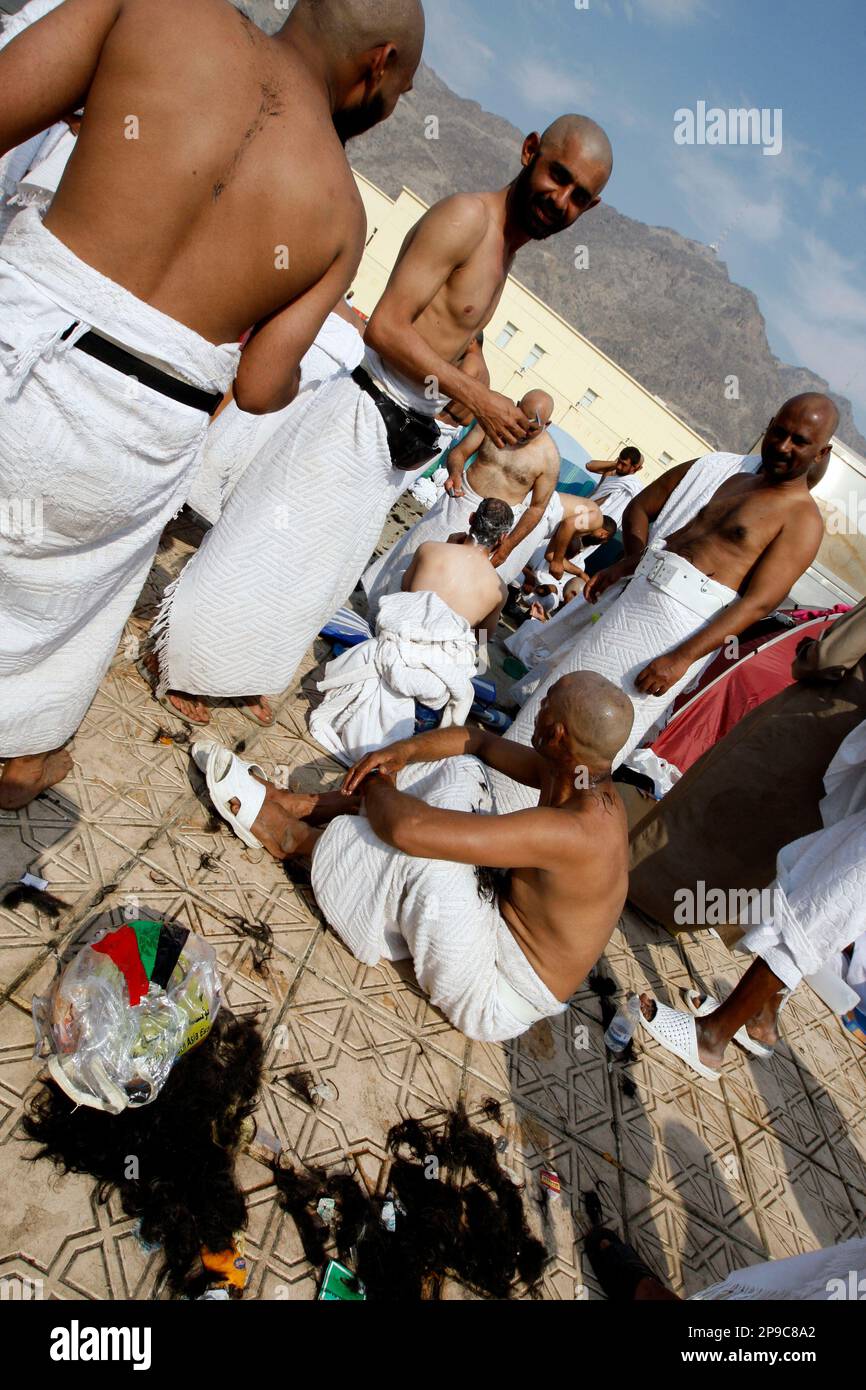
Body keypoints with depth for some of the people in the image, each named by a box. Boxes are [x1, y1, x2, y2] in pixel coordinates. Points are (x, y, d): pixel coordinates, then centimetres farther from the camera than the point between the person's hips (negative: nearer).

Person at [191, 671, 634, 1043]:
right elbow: (481, 741, 6)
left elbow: (408, 828, -38)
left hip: (497, 994, -8)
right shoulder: (578, 774, -9)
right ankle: (298, 806, 6)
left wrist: (376, 787, -17)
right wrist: (404, 751, -10)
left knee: (419, 850, -30)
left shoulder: (573, 830, -35)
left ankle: (290, 837, -1)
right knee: (460, 766, 2)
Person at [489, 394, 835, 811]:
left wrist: (681, 659, -21)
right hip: (637, 596, 6)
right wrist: (634, 556, -3)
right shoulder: (722, 468, 11)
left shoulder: (803, 519, -5)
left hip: (687, 626, -5)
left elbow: (758, 602, -13)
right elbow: (641, 507, 17)